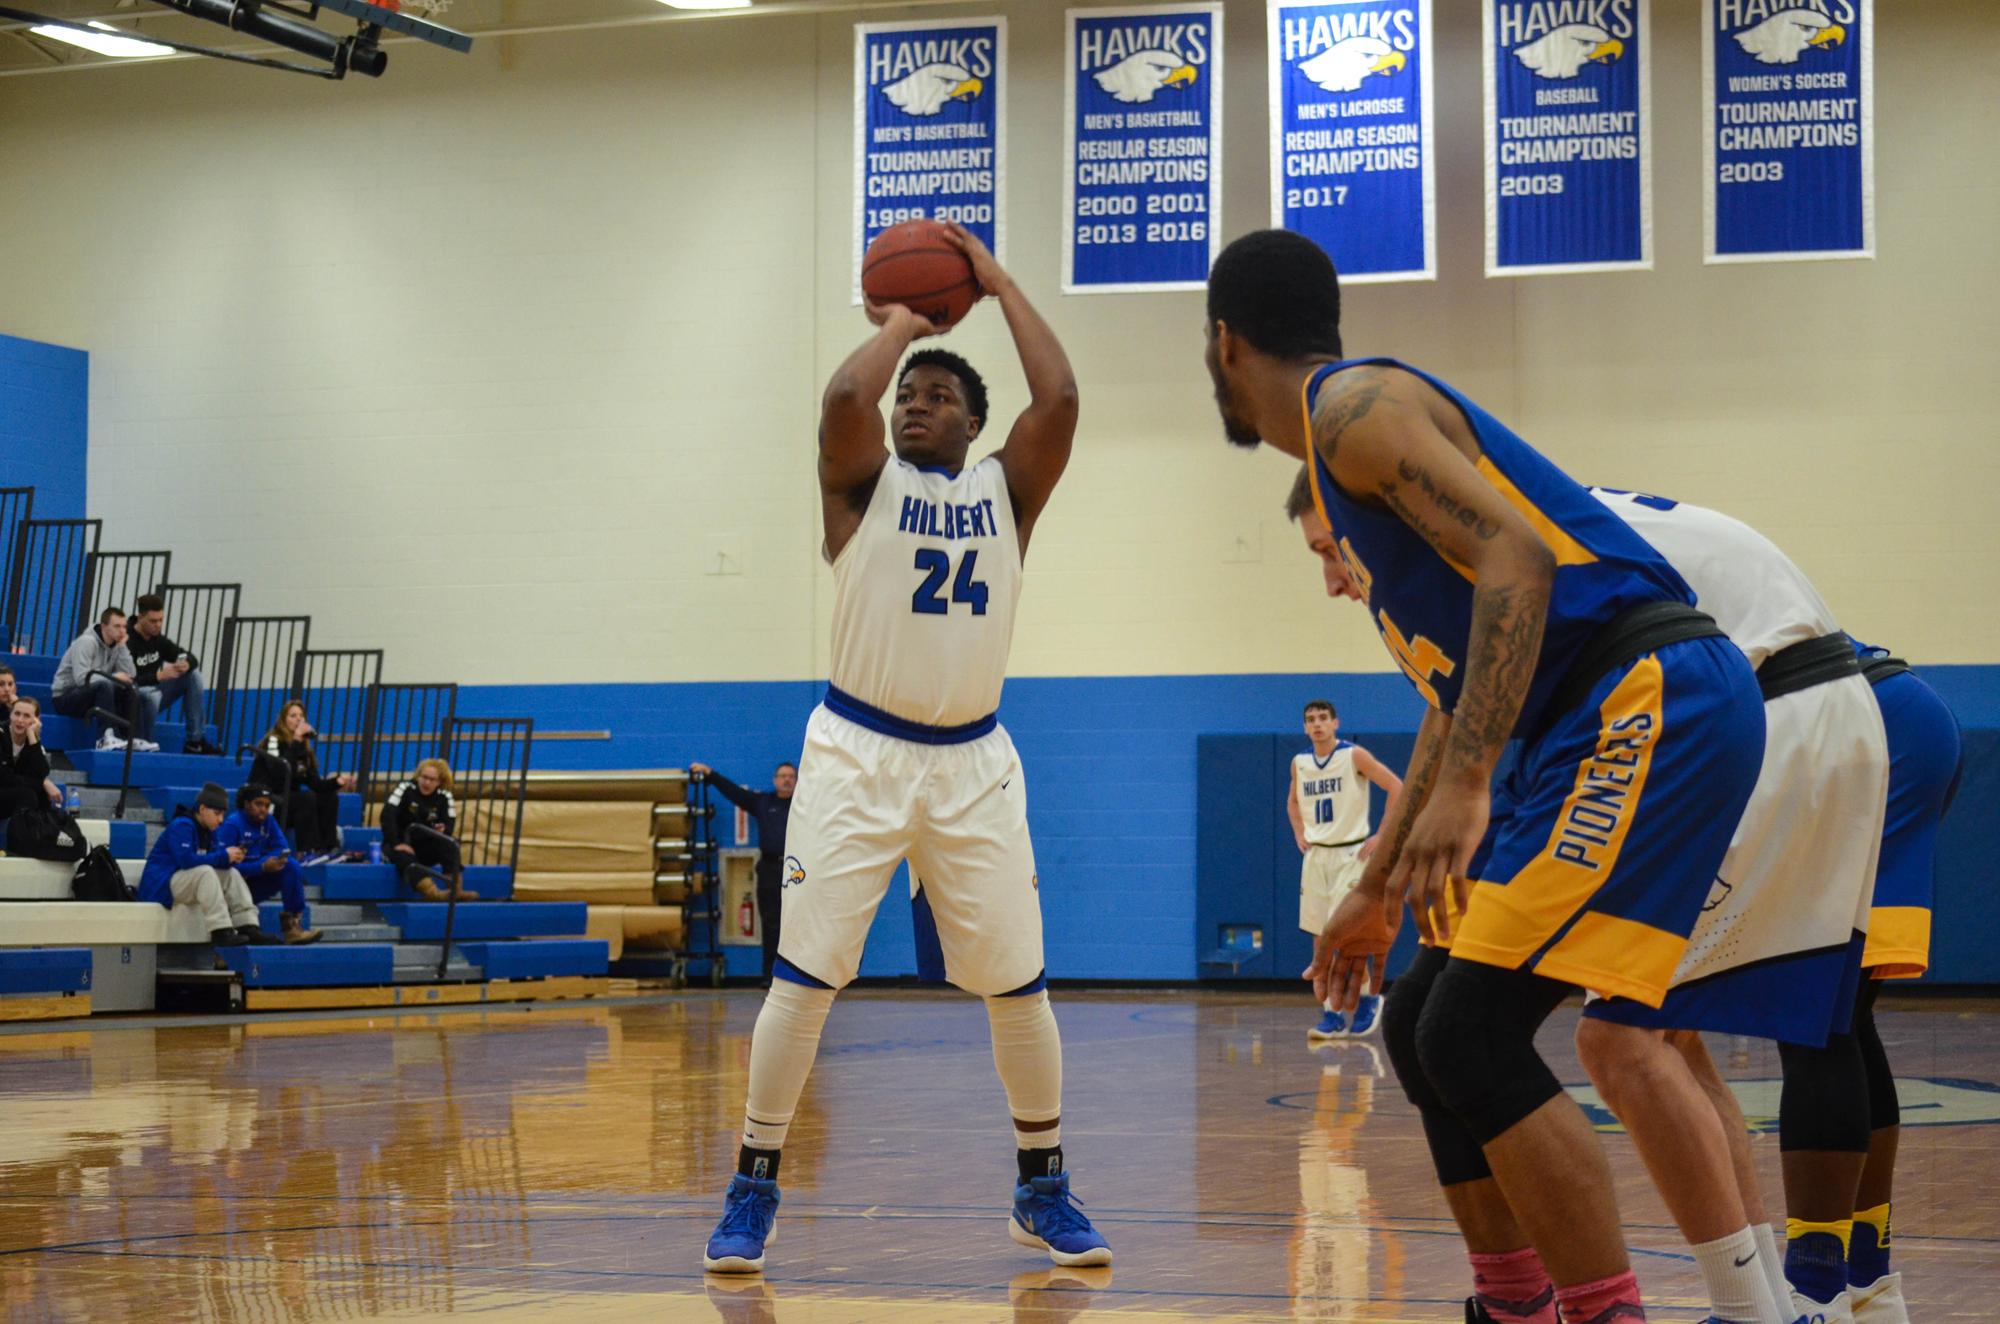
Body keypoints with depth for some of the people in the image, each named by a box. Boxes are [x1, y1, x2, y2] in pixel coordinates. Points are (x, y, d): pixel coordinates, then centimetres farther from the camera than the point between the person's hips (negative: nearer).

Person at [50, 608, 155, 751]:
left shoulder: (115, 646, 5)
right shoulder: (86, 642, -17)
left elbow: (131, 675, -6)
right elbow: (82, 678, -28)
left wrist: (122, 647, -10)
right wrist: (113, 677, -22)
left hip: (93, 694, 8)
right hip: (65, 697, -8)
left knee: (131, 692, -8)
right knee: (105, 685, -33)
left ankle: (135, 739, -19)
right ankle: (107, 738, -43)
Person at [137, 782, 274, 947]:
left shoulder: (208, 831, 12)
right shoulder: (181, 826, -16)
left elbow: (216, 859, 8)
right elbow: (186, 859, -29)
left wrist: (232, 857, -15)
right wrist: (224, 856, -25)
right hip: (160, 885, -9)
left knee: (231, 874, -1)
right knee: (205, 872, -32)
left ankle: (249, 927, -13)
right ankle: (220, 931, -36)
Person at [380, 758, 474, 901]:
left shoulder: (444, 796, 1)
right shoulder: (406, 788, -9)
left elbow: (450, 823, -6)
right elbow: (387, 815, -20)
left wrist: (443, 830, -32)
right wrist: (396, 844, -30)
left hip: (425, 847, 4)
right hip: (399, 846, -4)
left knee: (449, 845, -26)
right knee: (406, 858, -38)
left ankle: (457, 890, -37)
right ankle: (433, 893, -62)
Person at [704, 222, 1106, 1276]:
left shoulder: (1008, 489, 7)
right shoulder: (864, 481, 2)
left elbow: (1060, 400, -11)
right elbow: (845, 399, -20)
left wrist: (999, 285, -3)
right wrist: (899, 324, -2)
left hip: (974, 762, 2)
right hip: (858, 753, -2)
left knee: (1018, 982, 4)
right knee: (804, 974, -6)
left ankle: (1042, 1191, 18)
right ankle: (752, 1190, 4)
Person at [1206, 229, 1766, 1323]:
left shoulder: (1353, 403, -5)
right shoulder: (1342, 447, 25)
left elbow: (1517, 556, -21)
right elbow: (1455, 702, 30)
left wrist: (1466, 785, -27)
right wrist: (1378, 892, 32)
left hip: (1654, 700, -10)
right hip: (1604, 722, 10)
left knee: (1473, 1037, -15)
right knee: (1426, 1023, 14)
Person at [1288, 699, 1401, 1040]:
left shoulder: (1354, 756, -10)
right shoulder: (1300, 763, 7)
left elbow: (1396, 787, -11)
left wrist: (1383, 836, -13)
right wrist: (1299, 835, 11)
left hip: (1350, 855, -6)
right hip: (1315, 856, 6)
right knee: (1321, 940, 3)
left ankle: (1369, 997, 8)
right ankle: (1331, 1015, 7)